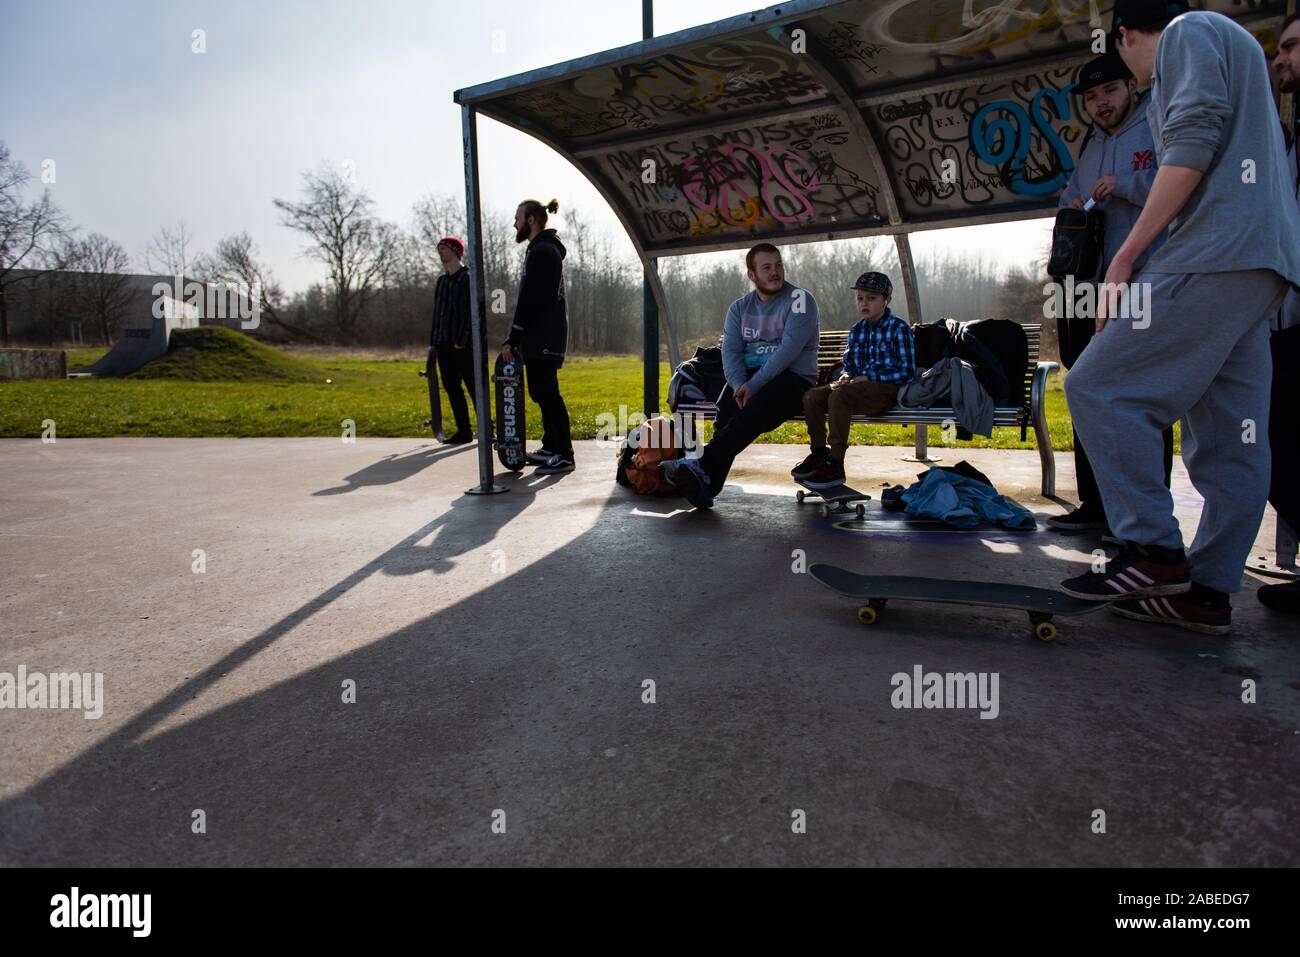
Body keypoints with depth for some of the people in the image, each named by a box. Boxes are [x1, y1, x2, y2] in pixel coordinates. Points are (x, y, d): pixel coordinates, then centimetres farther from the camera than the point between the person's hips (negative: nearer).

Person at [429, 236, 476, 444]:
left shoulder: (467, 278, -4)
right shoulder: (441, 281, 18)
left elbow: (471, 312, -12)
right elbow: (437, 312, 20)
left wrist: (461, 341, -18)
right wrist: (432, 343, 14)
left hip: (463, 345, -7)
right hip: (444, 345, 8)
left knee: (474, 388, -6)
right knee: (452, 388, 7)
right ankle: (463, 431, 13)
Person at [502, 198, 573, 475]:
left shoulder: (542, 251, -13)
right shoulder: (543, 249, 20)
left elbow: (529, 301, -20)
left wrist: (512, 339, -19)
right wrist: (516, 338, 19)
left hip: (543, 338, -11)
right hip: (540, 337, 11)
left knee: (547, 393, -10)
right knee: (541, 391, 14)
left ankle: (564, 455, -7)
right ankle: (551, 447, 23)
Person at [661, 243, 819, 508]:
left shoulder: (800, 300, -2)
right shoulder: (740, 308, 15)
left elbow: (789, 349, -15)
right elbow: (730, 350, 2)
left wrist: (752, 385, -24)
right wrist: (739, 384, -19)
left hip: (794, 378, -4)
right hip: (749, 378, 4)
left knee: (750, 413, -35)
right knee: (726, 408, -29)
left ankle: (700, 465, -45)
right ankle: (706, 485, -39)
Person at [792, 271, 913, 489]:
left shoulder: (899, 329, -3)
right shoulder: (856, 330, 16)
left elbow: (907, 371, -7)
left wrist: (869, 377, -13)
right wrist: (846, 376, 1)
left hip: (886, 388, -7)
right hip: (858, 386, 7)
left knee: (838, 396, -33)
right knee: (811, 396, -13)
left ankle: (835, 465, -32)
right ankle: (819, 454, -2)